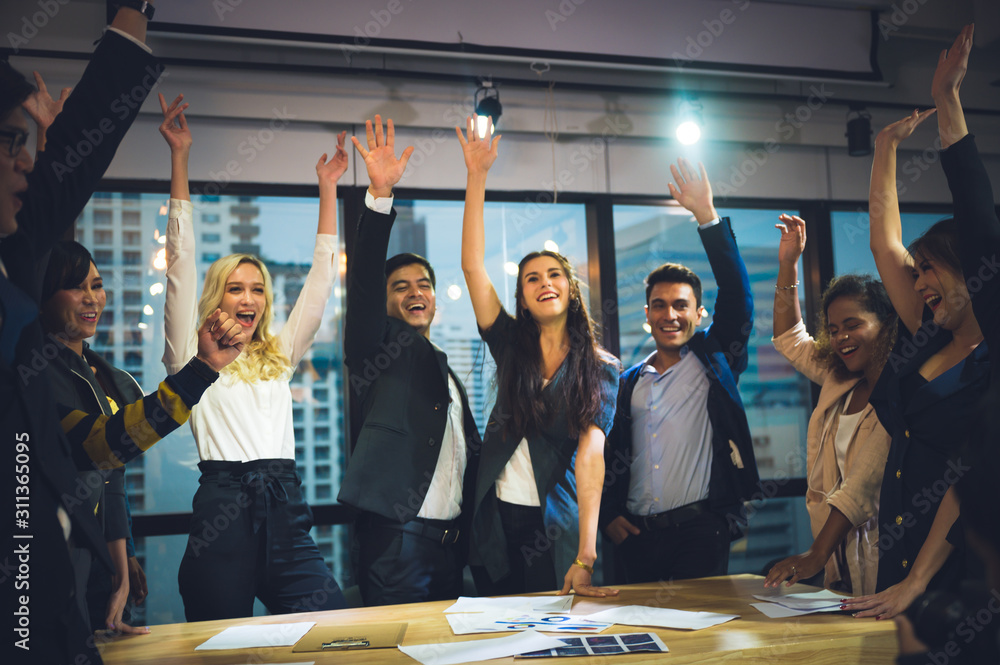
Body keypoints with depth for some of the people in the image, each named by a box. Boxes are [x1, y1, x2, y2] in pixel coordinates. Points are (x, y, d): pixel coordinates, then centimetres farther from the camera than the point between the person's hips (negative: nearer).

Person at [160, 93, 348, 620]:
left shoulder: (280, 356, 19)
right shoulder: (193, 355, 8)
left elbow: (321, 278, 17)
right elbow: (182, 261, 3)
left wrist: (328, 186, 17)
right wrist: (179, 157, 0)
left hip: (286, 510, 4)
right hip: (221, 510, -3)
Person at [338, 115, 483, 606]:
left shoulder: (449, 374, 23)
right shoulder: (379, 347, 3)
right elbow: (363, 280, -14)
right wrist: (380, 193, -26)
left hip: (450, 543, 7)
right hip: (396, 543, -7)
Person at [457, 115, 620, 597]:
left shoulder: (602, 368, -3)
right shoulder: (510, 345, 3)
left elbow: (590, 454, -16)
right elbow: (472, 266, -7)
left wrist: (586, 556, -25)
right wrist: (477, 176, -12)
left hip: (557, 523, -2)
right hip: (498, 516, 2)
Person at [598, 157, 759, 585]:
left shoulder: (714, 358, 6)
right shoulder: (629, 383, 15)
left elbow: (737, 295, -7)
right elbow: (608, 454, 18)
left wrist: (708, 217, -15)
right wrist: (608, 515, 4)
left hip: (701, 528, -3)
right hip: (636, 534, 4)